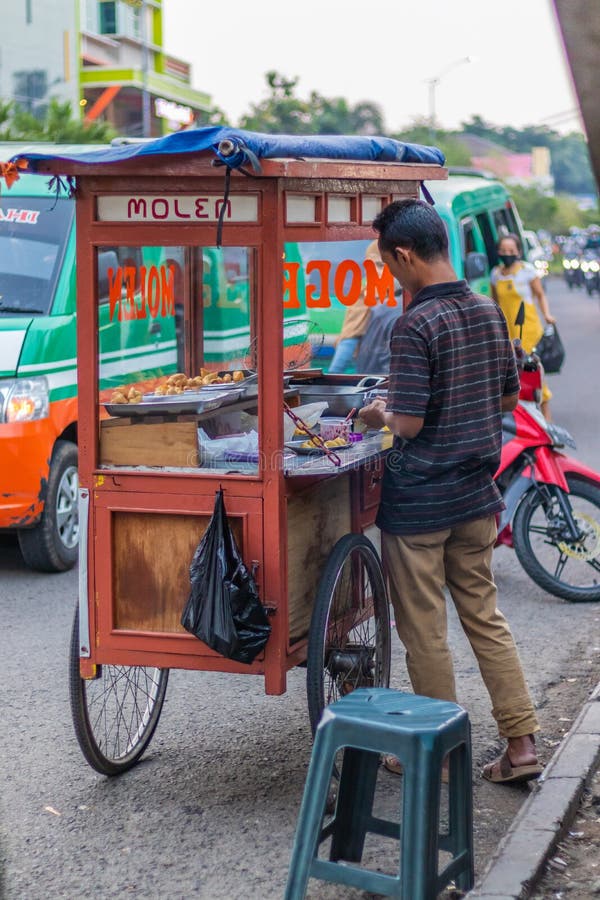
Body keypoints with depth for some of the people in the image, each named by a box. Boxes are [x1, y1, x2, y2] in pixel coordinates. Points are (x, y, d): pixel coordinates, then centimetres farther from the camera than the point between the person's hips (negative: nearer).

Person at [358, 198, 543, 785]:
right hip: (476, 496, 7)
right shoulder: (489, 311, 3)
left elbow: (409, 423, -22)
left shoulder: (415, 325, -20)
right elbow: (509, 397, 12)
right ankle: (521, 743, 16)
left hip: (418, 504, -7)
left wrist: (380, 414, -2)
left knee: (424, 632, 7)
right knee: (484, 617, 16)